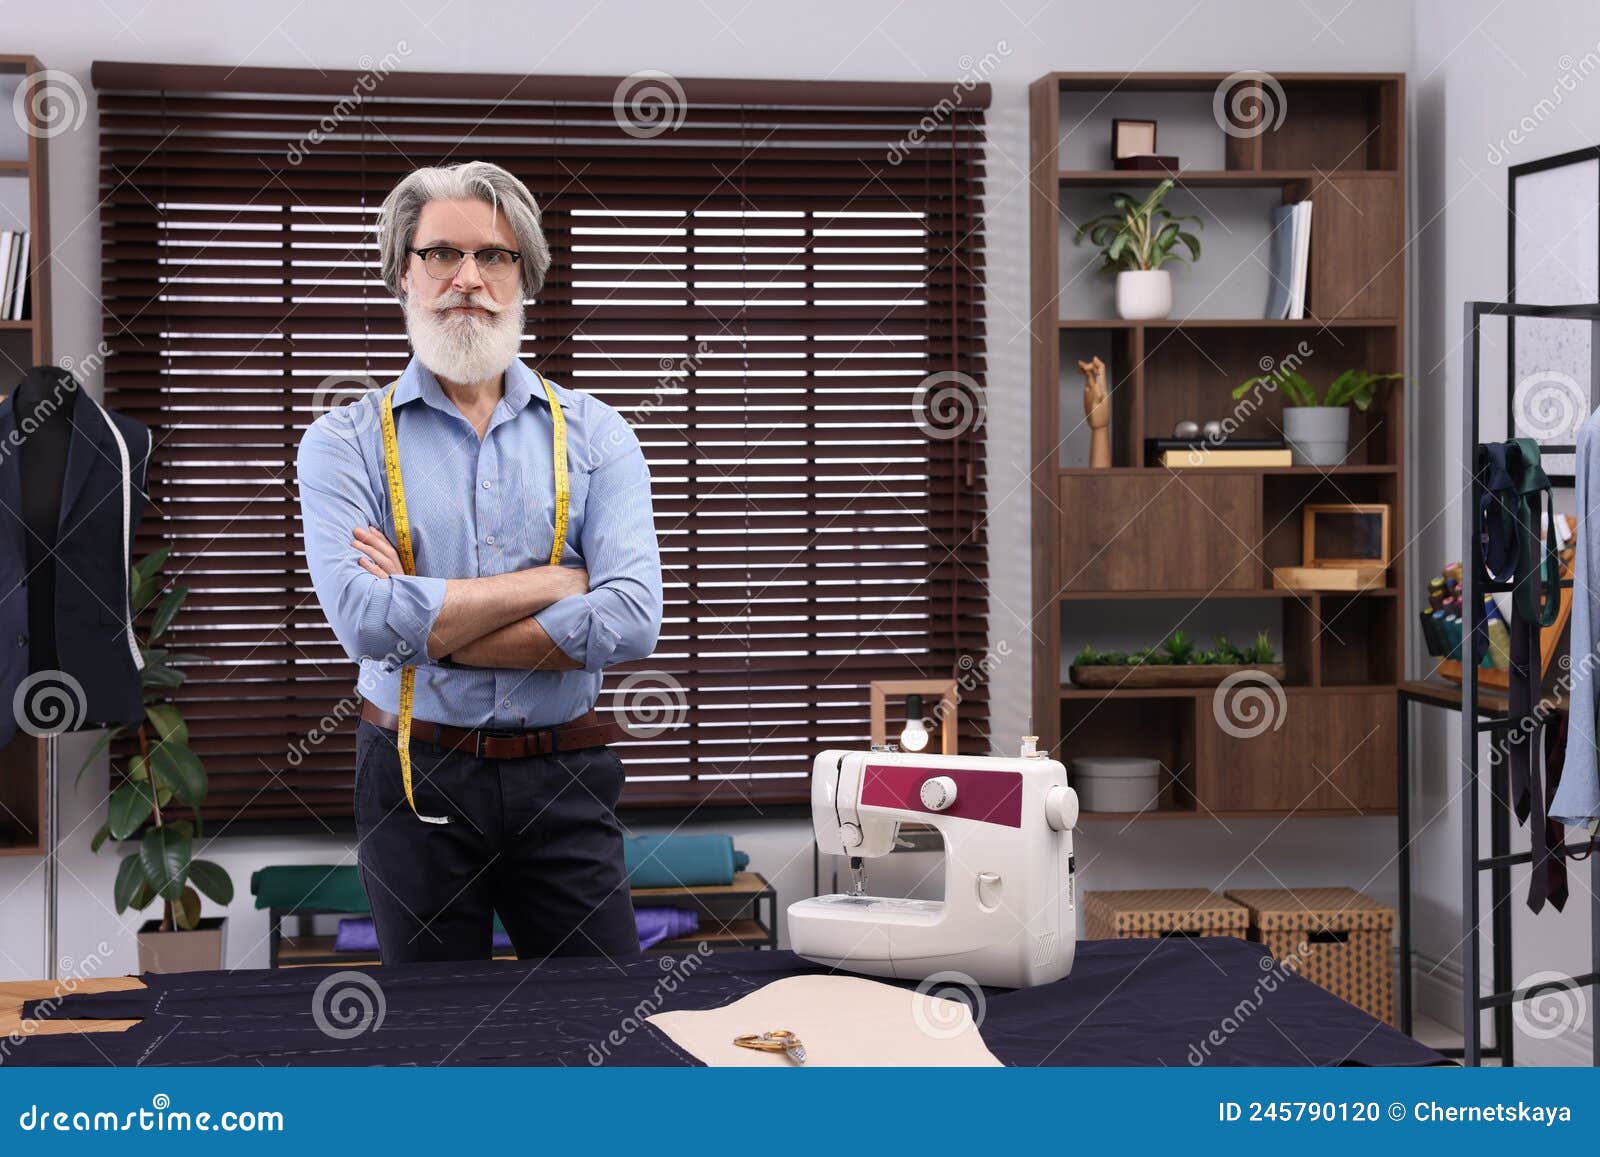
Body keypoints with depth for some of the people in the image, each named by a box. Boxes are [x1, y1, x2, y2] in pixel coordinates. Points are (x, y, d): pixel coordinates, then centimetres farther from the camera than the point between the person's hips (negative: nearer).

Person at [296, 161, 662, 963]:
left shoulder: (593, 433, 3)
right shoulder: (344, 442, 0)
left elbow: (632, 620, -11)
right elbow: (362, 617, -17)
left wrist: (424, 626, -13)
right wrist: (550, 581, -12)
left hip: (564, 779, 1)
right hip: (416, 776, -1)